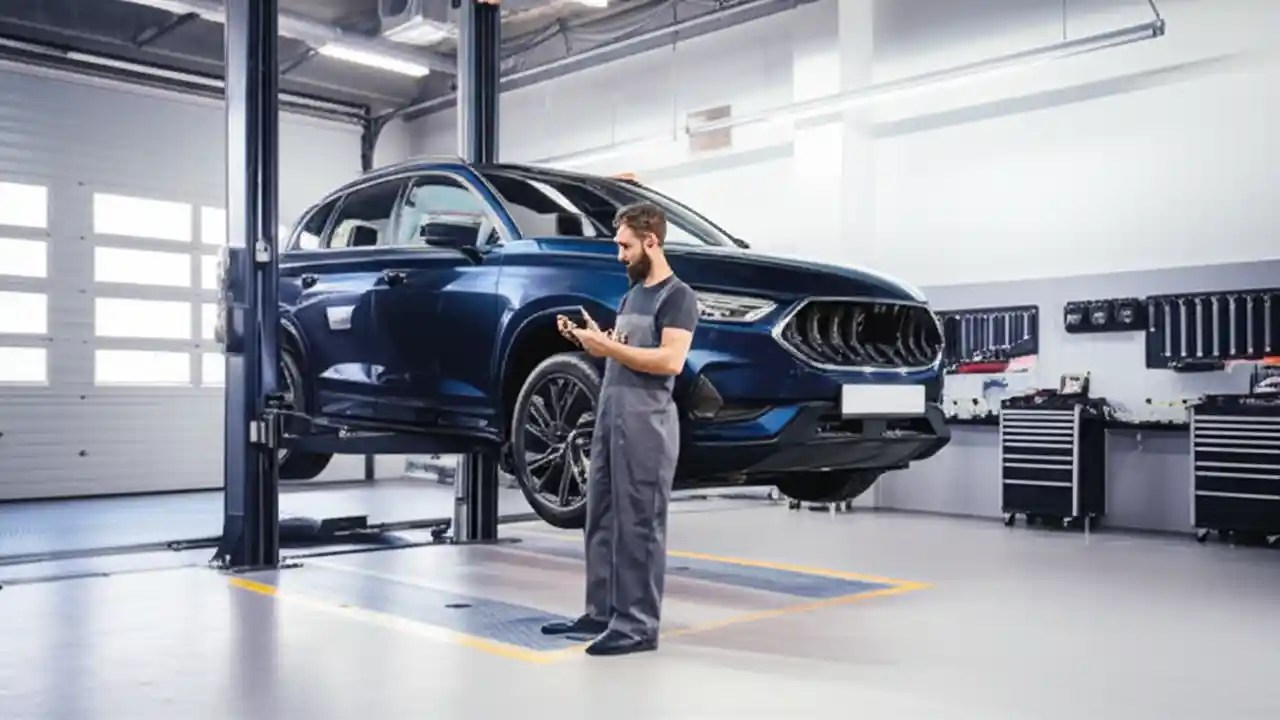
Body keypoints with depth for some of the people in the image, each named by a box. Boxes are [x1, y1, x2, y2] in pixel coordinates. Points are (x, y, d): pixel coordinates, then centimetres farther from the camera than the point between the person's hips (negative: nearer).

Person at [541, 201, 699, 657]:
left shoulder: (677, 295, -7)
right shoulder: (631, 295, 20)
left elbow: (671, 361, -18)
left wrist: (609, 346, -17)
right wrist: (589, 339, 5)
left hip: (646, 422, -9)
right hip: (609, 415, 9)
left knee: (639, 525, -5)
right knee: (601, 519, 11)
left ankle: (638, 626, 1)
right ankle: (601, 613, 19)